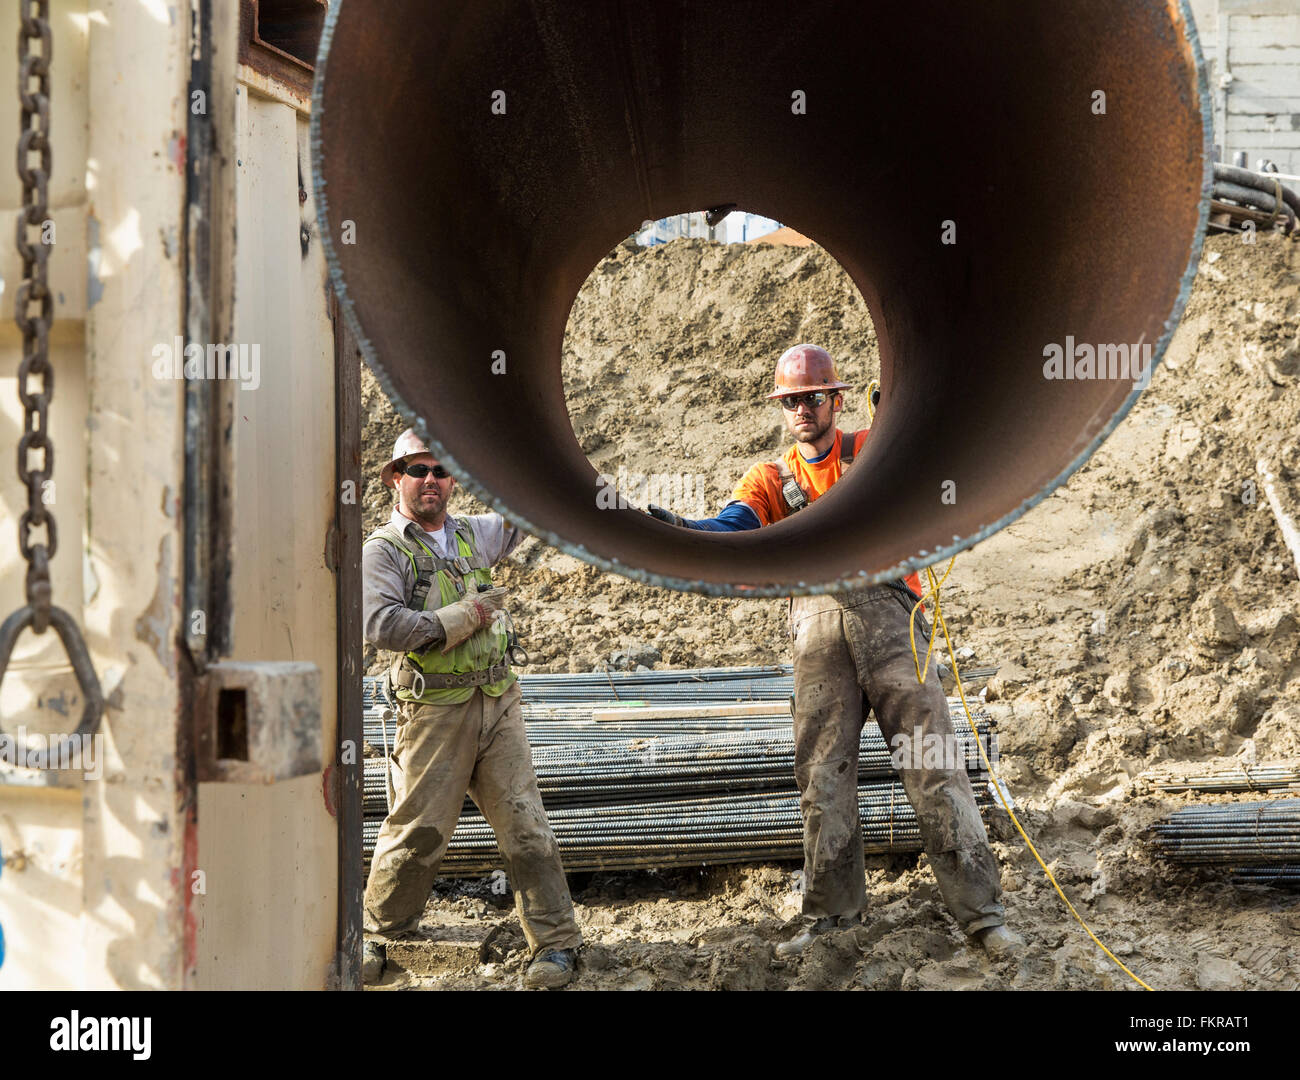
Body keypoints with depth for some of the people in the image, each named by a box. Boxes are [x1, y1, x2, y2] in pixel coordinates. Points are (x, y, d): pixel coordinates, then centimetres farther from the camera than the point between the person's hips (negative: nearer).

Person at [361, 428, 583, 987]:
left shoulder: (473, 533, 14)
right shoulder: (383, 550, -3)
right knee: (417, 830, 2)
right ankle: (374, 935, 22)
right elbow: (383, 625, -18)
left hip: (499, 704, 4)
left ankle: (556, 940, 9)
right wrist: (466, 616, -15)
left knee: (524, 823, 3)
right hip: (435, 711, -4)